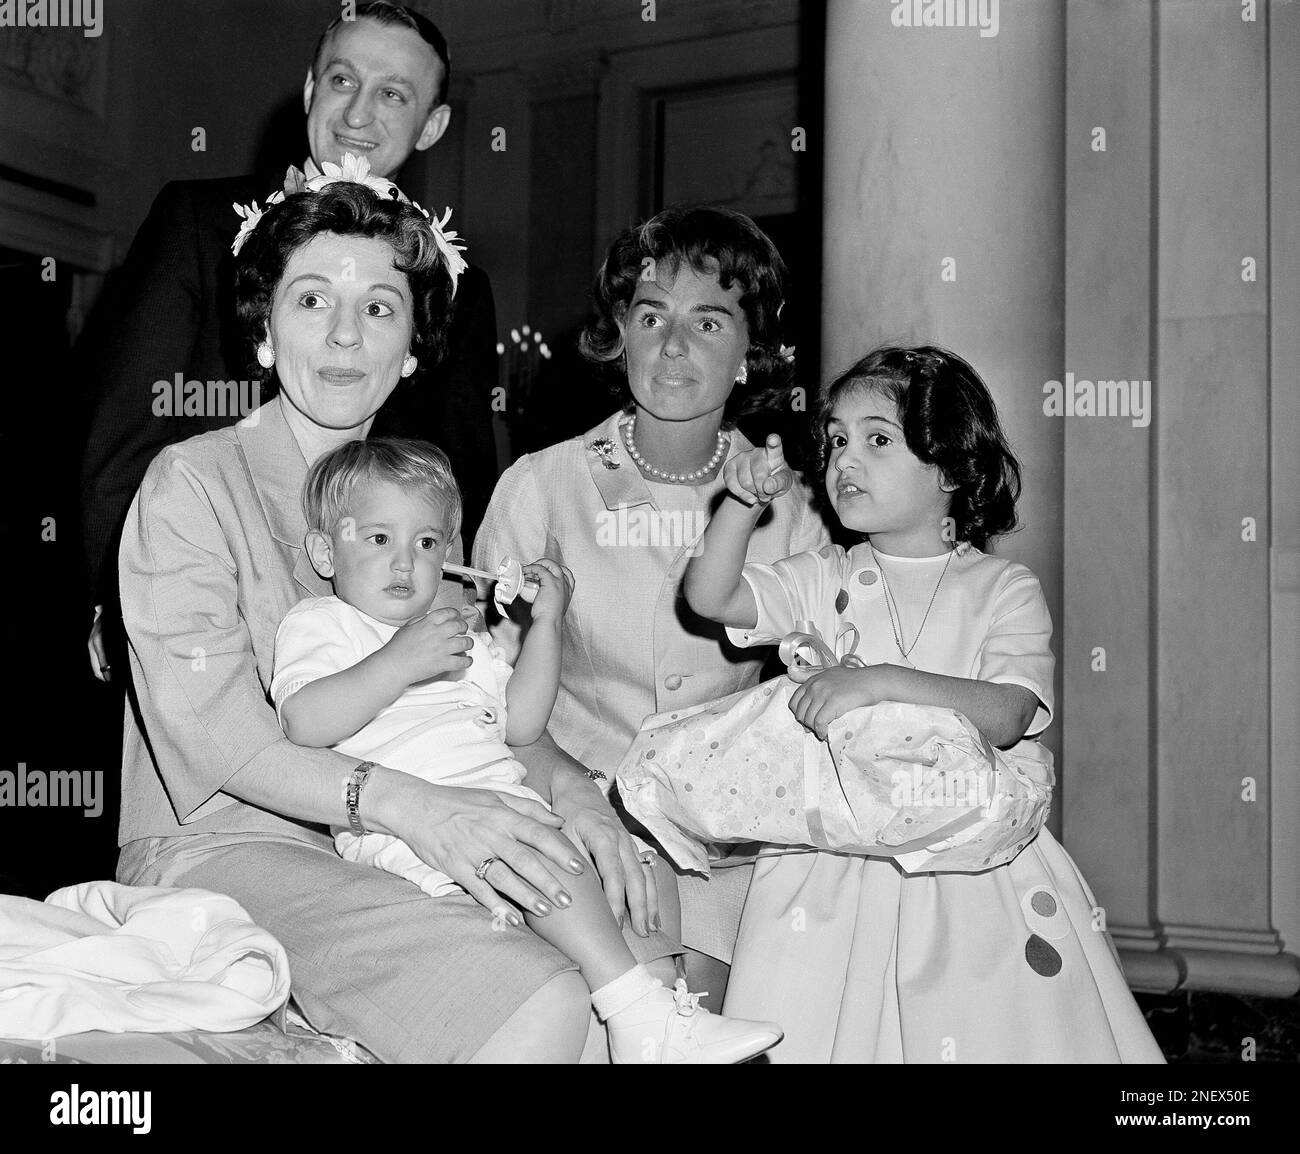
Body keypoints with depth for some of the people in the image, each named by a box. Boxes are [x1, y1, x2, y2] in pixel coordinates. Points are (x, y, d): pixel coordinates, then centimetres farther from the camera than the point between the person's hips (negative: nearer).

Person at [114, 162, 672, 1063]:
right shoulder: (193, 481, -5)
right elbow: (207, 728, -15)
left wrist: (566, 786, -13)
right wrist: (406, 803, -28)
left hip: (387, 853, 6)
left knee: (670, 971, -9)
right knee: (538, 1009, -27)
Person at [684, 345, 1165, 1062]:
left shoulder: (1006, 591, -1)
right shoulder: (823, 581, 7)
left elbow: (1006, 715, -16)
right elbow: (711, 597, -3)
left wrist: (880, 682, -27)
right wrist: (744, 505, -16)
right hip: (834, 866, 2)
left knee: (996, 1028, -3)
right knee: (799, 1029, -3)